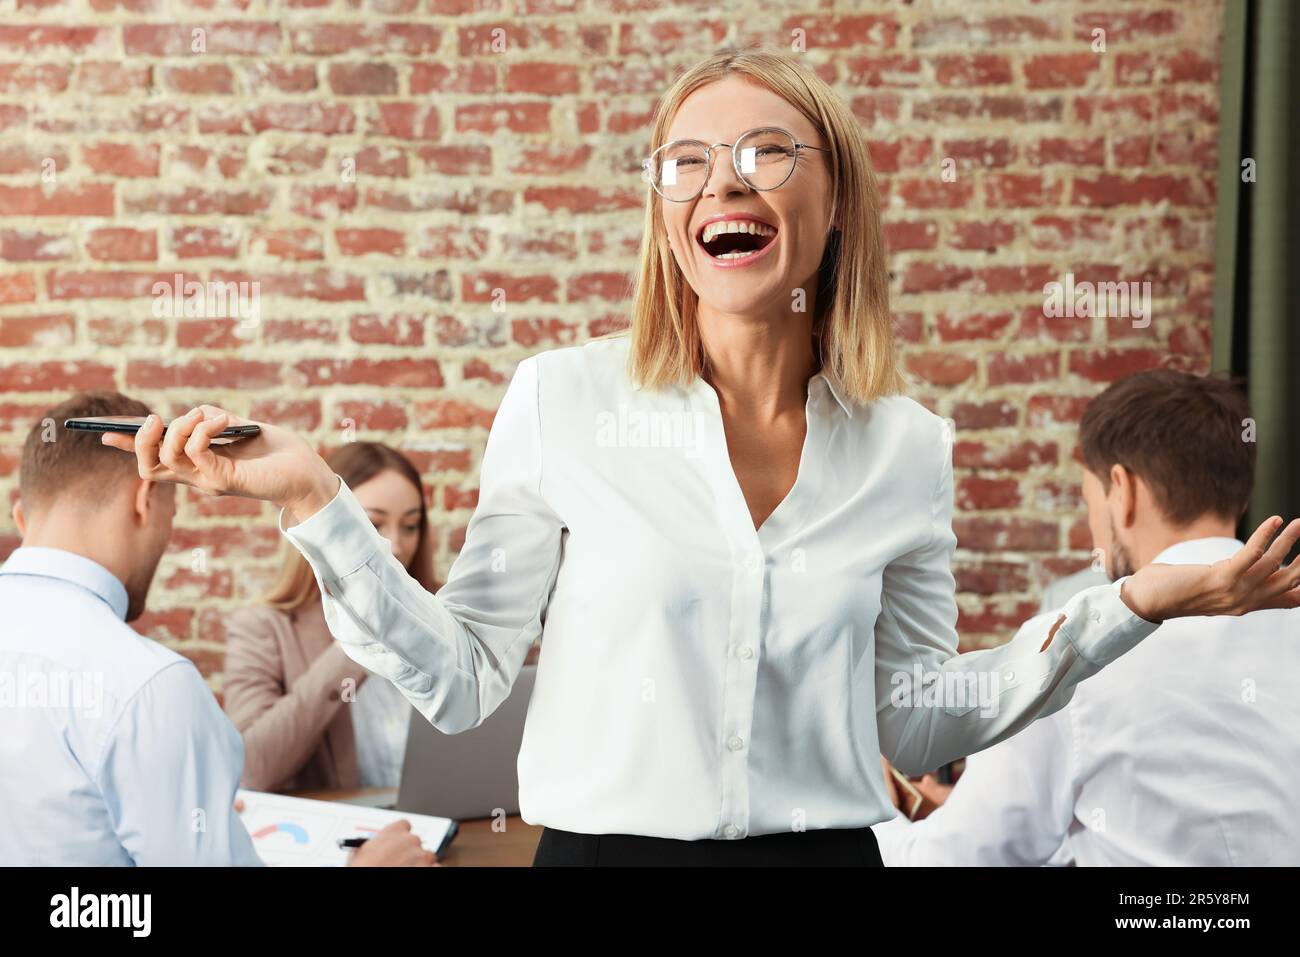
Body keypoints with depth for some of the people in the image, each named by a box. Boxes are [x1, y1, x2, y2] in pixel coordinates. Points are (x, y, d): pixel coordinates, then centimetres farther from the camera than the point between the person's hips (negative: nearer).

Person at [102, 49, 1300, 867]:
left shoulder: (906, 445, 1)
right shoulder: (563, 399, -5)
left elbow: (916, 724, 7)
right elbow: (461, 682, -4)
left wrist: (1132, 606, 2)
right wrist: (314, 500, -13)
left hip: (826, 845, 2)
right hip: (604, 841, -1)